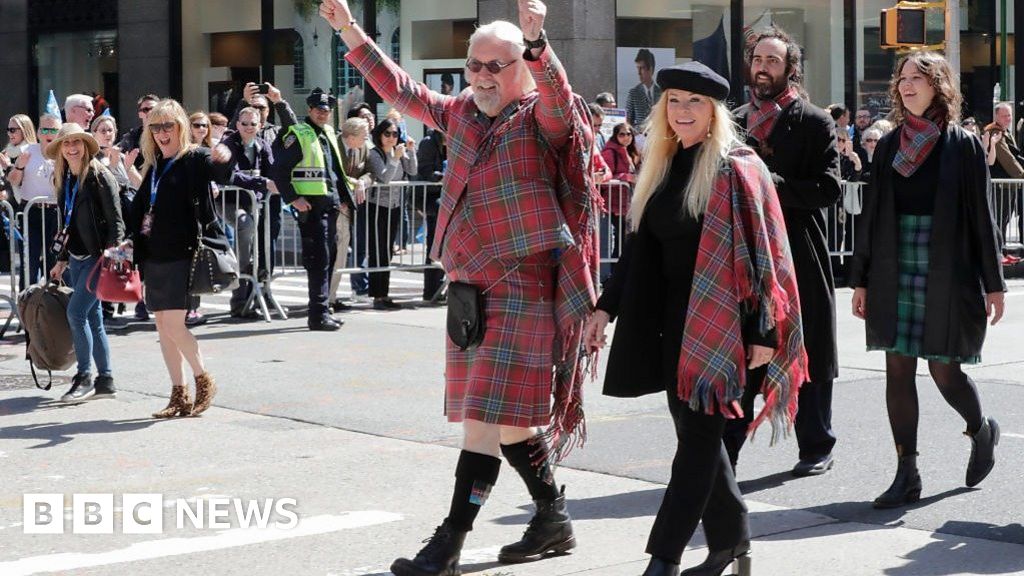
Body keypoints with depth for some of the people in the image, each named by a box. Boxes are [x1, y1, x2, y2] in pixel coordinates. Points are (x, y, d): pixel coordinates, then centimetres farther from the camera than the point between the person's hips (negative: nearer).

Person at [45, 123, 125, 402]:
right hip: (77, 258, 8)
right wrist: (62, 259, 18)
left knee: (76, 312, -13)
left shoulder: (100, 176, -10)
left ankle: (84, 377, -4)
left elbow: (115, 221, -12)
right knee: (92, 318, 9)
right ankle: (105, 381, 14)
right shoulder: (63, 180, 12)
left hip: (98, 256, -8)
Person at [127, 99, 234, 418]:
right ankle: (179, 395, 15)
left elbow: (221, 172, -26)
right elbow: (140, 207, 22)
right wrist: (130, 240, 12)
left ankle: (203, 379, 10)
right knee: (162, 326, 8)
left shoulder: (194, 158, -5)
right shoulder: (153, 165, 16)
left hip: (181, 254, -7)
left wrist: (224, 159, -48)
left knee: (173, 325, -11)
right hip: (153, 256, 7)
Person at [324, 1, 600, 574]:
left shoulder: (542, 119, -7)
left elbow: (559, 95, -29)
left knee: (485, 417, -8)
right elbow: (400, 88, 22)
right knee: (507, 418, 12)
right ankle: (554, 521, 26)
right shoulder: (461, 114, 13)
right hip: (470, 286, 8)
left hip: (522, 288, -8)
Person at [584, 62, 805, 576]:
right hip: (673, 320, 7)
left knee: (698, 435, -6)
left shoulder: (736, 168, -9)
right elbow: (640, 246, 17)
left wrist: (761, 330, -15)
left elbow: (759, 252, -12)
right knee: (695, 432, 11)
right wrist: (607, 306, 10)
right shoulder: (662, 167, 13)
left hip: (719, 319, -7)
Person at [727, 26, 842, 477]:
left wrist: (775, 185, -20)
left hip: (799, 258, -4)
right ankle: (726, 449, 7)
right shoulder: (736, 122, 13)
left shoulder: (815, 123, -2)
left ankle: (816, 447, 18)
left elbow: (829, 189, -11)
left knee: (807, 356, 6)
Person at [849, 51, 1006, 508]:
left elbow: (981, 217, -2)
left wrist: (993, 283, -3)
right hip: (894, 276, 4)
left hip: (947, 277, -4)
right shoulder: (890, 145, 8)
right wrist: (861, 279, 9)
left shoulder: (963, 145, -2)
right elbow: (871, 214, 10)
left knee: (944, 370, 0)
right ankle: (907, 475, 8)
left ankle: (982, 431, 32)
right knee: (898, 371, 2)